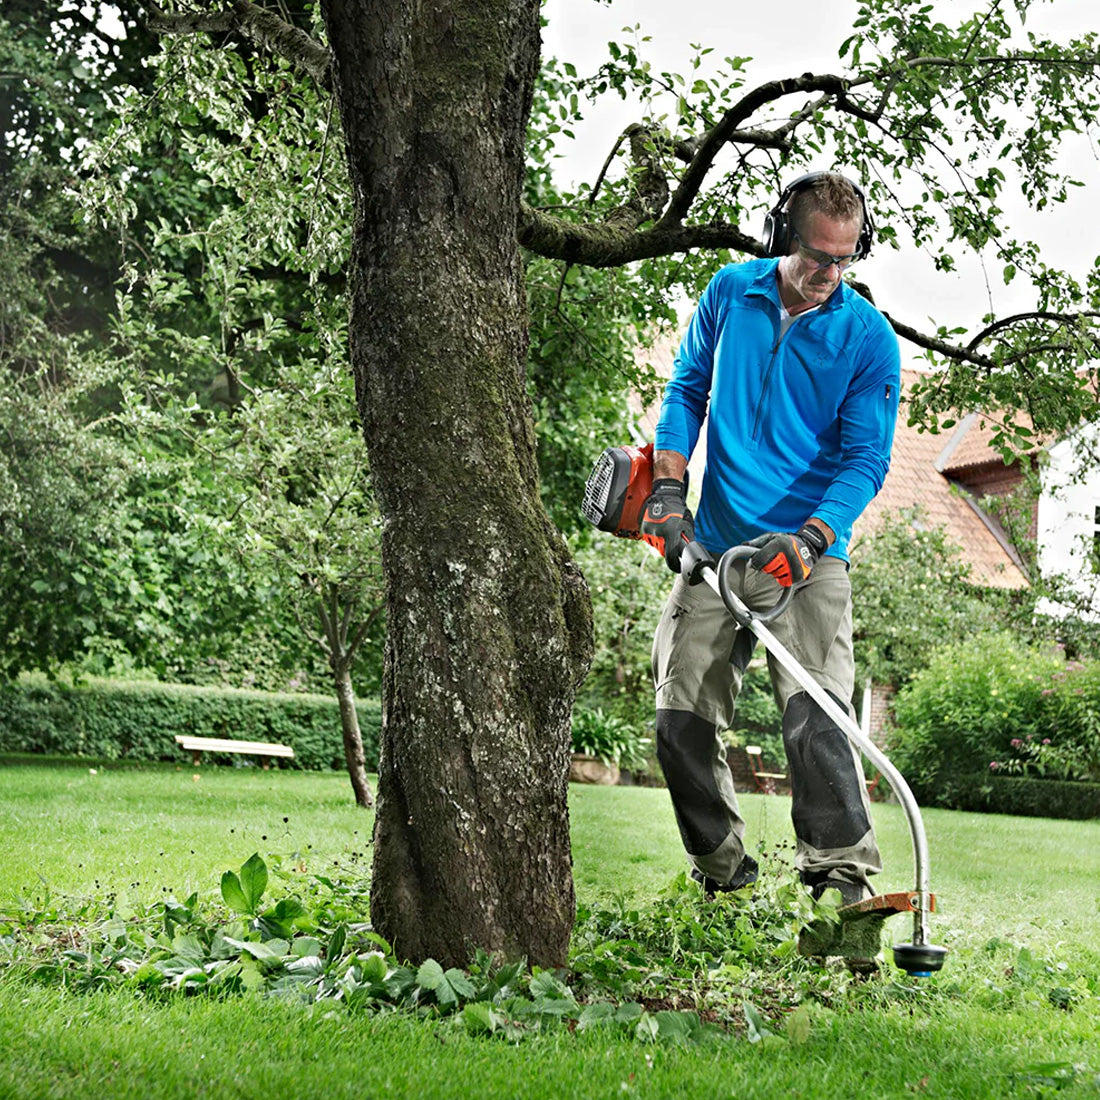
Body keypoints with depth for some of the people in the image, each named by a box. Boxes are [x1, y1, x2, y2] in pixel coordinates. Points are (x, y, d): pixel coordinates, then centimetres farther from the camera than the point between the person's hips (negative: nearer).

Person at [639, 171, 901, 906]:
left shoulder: (869, 337, -5)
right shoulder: (729, 293, 5)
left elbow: (867, 458, -6)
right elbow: (687, 390, 13)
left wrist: (811, 538, -22)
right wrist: (668, 486, 0)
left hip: (810, 557, -3)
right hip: (712, 548, 4)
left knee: (816, 721, -19)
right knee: (683, 721, 2)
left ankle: (847, 886, -15)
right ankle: (723, 878, 18)